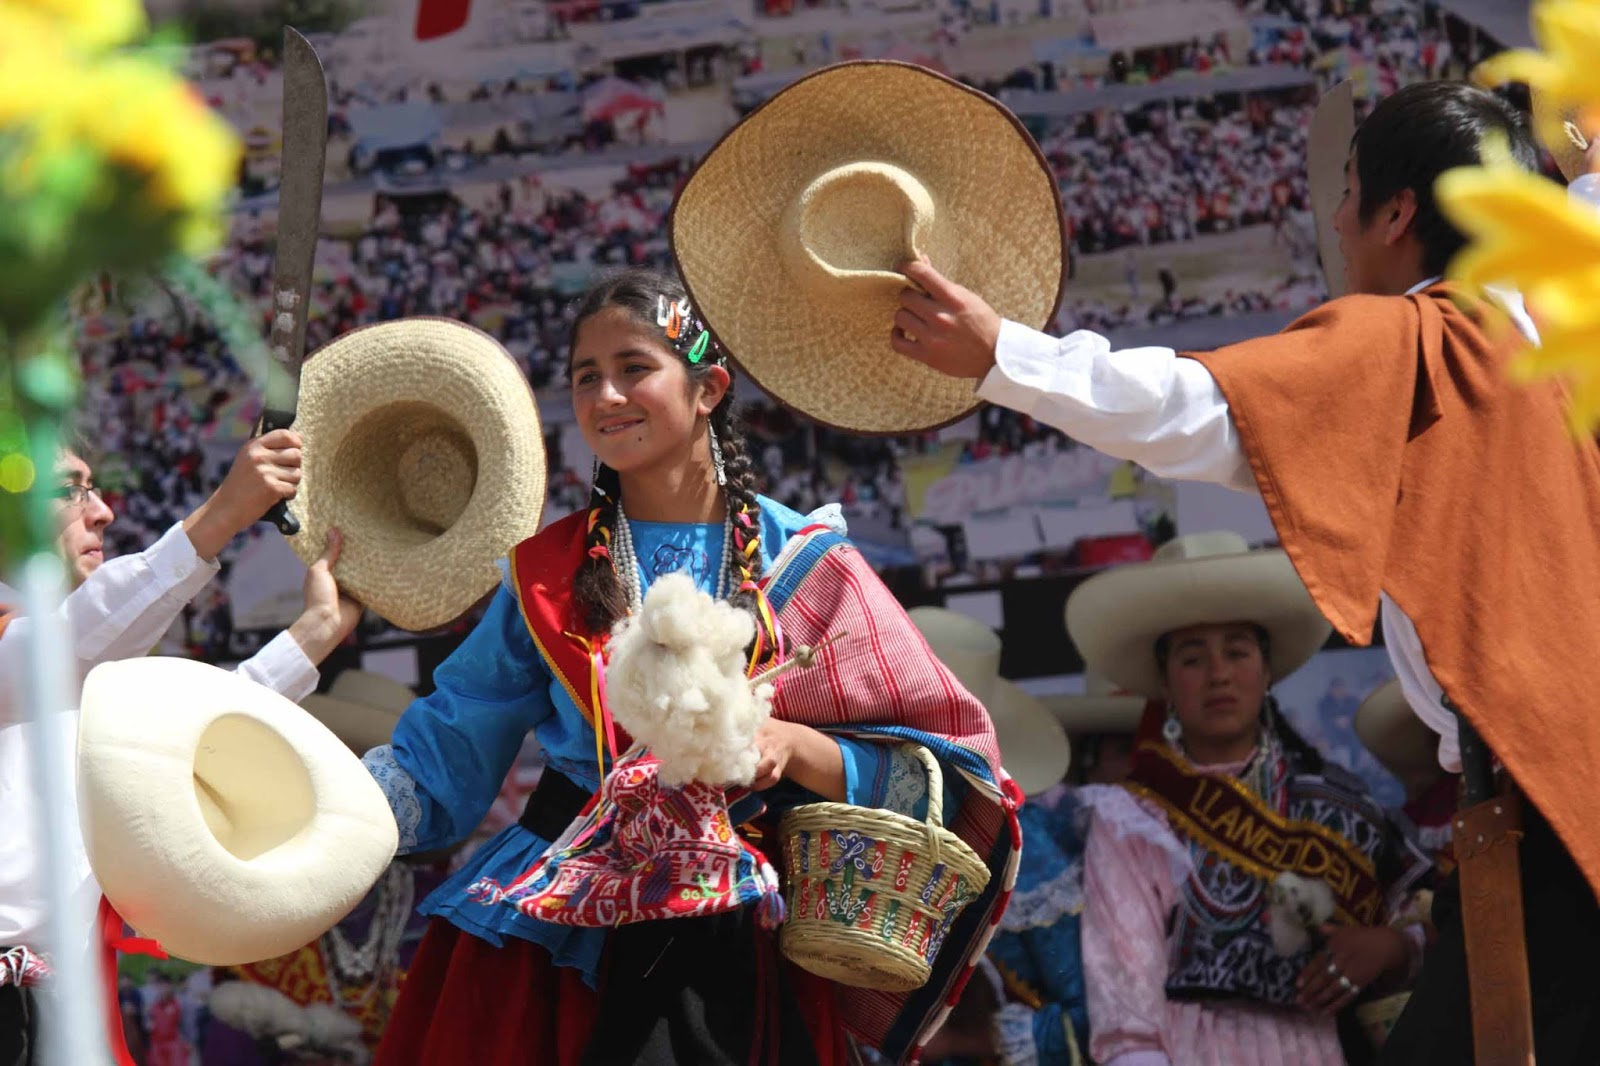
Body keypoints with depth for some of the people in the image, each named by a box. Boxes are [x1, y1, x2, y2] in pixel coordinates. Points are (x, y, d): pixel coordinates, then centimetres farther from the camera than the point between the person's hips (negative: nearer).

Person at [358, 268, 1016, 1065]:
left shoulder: (801, 564, 0)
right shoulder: (549, 573, 8)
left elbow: (942, 781, -4)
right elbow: (437, 766, 7)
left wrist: (792, 745, -20)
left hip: (724, 941, -2)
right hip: (550, 932, 2)